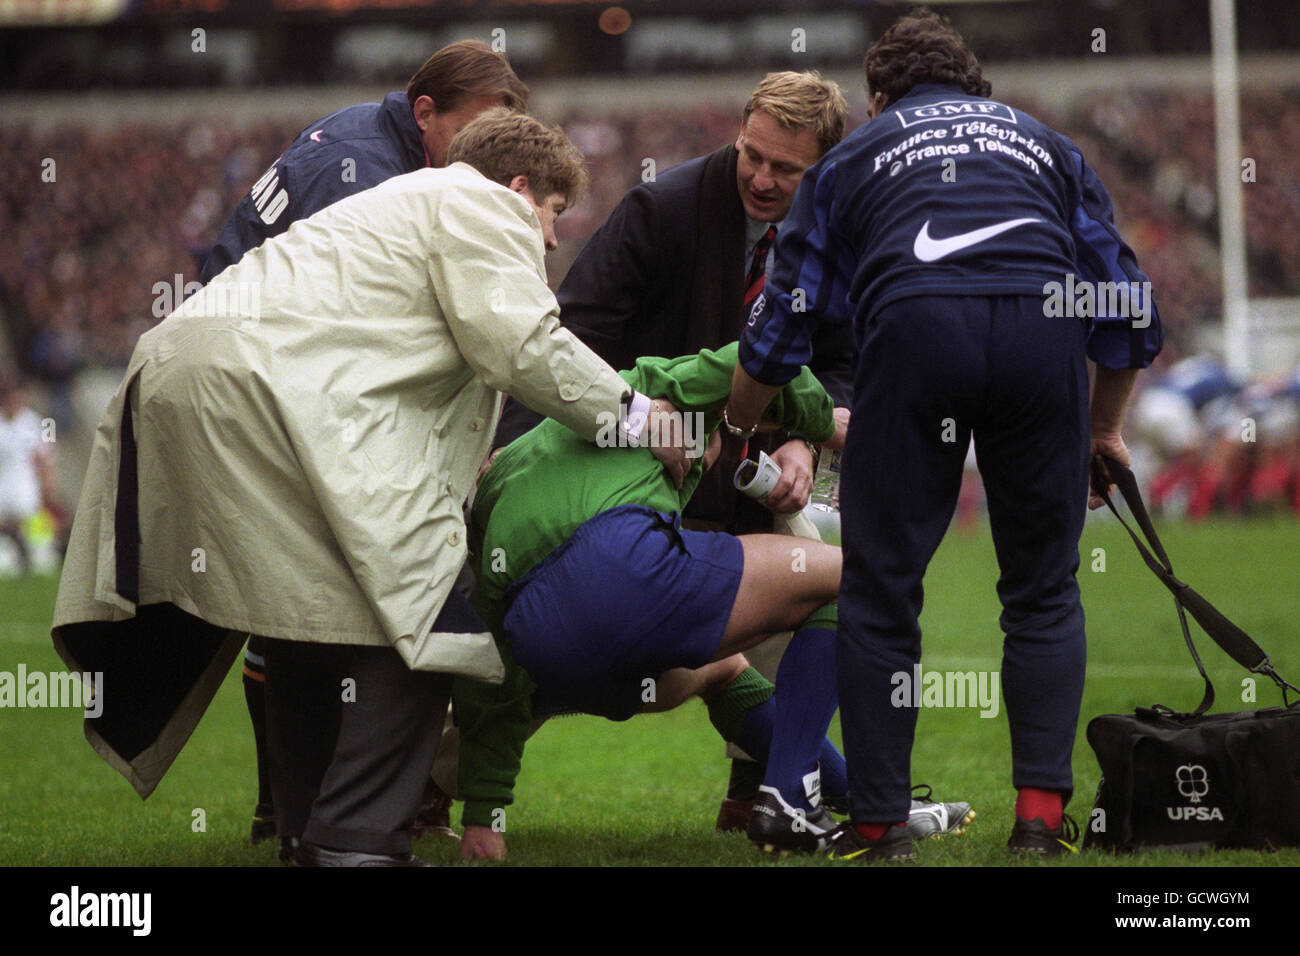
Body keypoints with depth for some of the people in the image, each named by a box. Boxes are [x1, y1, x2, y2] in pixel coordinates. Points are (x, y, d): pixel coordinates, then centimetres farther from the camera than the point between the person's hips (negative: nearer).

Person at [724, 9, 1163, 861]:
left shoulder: (851, 159, 29)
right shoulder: (1048, 146, 33)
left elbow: (784, 323, 27)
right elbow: (1131, 315, 29)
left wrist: (733, 437, 43)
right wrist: (1105, 427, 43)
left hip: (915, 322, -1)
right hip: (1044, 328, 1)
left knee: (881, 590, 9)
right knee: (1044, 591, 14)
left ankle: (879, 824, 9)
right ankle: (1042, 814, 5)